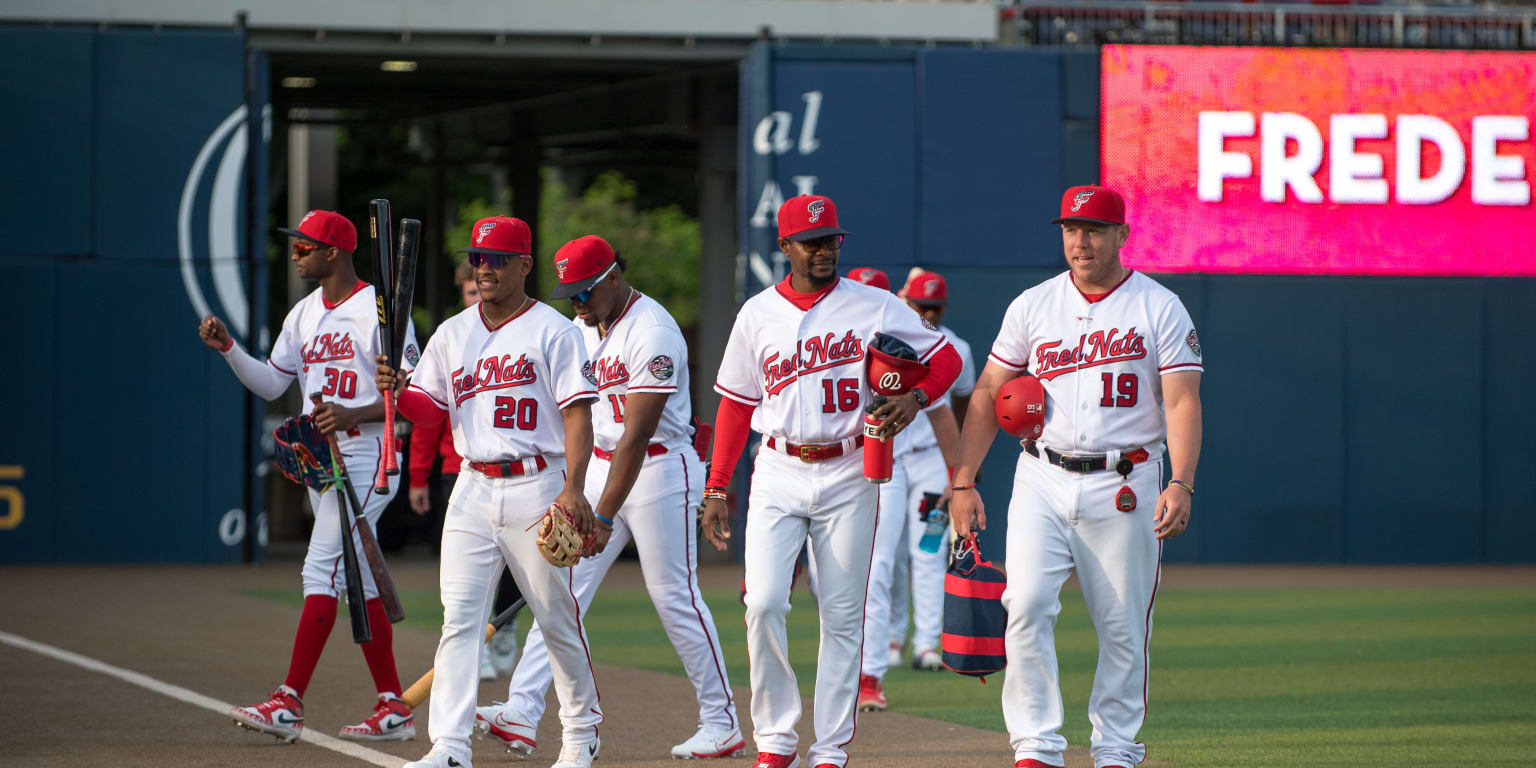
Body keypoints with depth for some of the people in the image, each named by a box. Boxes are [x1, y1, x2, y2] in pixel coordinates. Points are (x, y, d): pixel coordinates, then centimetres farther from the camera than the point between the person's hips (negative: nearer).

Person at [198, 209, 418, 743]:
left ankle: (289, 704, -18)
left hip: (366, 454, -9)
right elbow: (271, 384, 16)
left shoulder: (380, 309, -9)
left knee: (321, 570, -14)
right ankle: (394, 708, 10)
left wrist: (353, 415, -24)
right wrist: (228, 347, 3)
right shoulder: (304, 314, 16)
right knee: (357, 579, 8)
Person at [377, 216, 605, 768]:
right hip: (473, 490, 4)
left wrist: (572, 488, -20)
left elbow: (577, 412, -9)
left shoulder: (553, 330, -3)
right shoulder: (452, 334, 12)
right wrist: (396, 393, -9)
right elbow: (430, 410, 14)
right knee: (459, 615, -7)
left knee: (557, 616, 6)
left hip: (537, 488, -4)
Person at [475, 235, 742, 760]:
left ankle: (722, 725, 7)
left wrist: (603, 518, -30)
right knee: (564, 584, -2)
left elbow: (636, 436, -25)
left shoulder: (652, 333, -20)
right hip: (599, 467, 8)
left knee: (675, 598, -4)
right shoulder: (580, 329, 7)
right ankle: (522, 712, -9)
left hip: (660, 468, -8)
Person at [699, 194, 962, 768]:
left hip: (847, 475, -1)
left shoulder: (876, 307, 1)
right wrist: (716, 489, 7)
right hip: (778, 475, 1)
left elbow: (946, 358, 6)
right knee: (764, 603, -13)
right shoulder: (758, 314, 6)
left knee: (843, 615, 0)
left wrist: (915, 398, -15)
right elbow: (736, 404, 11)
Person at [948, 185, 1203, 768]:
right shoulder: (1033, 305, 8)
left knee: (1123, 627, 2)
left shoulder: (1159, 307, 1)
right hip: (1042, 480, 2)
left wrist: (1181, 484, -20)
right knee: (1027, 606, -13)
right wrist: (963, 482, 1)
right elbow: (989, 394, 10)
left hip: (1125, 486, -2)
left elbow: (1182, 401, -6)